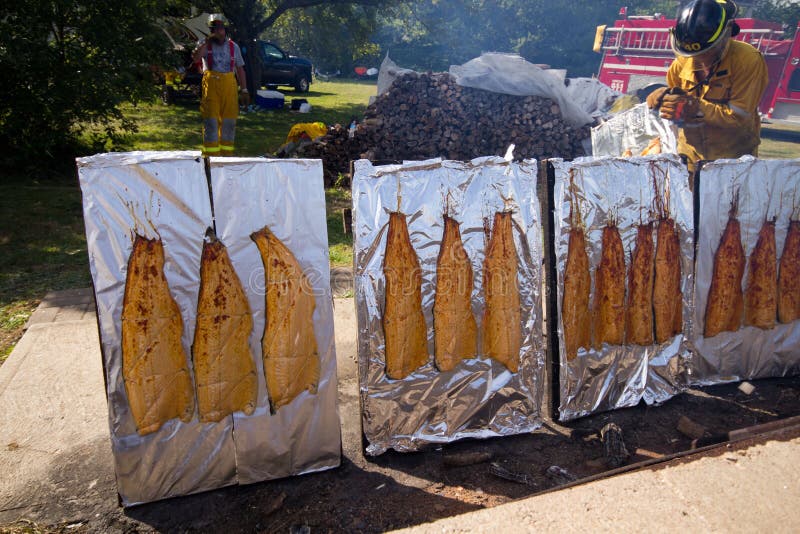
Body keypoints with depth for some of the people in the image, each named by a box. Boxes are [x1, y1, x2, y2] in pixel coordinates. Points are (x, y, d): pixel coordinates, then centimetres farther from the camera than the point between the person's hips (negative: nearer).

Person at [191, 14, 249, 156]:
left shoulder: (233, 47, 13)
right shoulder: (205, 45, 7)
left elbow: (240, 70, 13)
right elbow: (195, 57, -12)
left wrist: (244, 90, 8)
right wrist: (207, 42, -15)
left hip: (229, 86, 2)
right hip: (210, 85, -2)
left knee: (229, 121, 5)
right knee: (210, 121, -4)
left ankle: (227, 154, 15)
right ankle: (211, 155, 1)